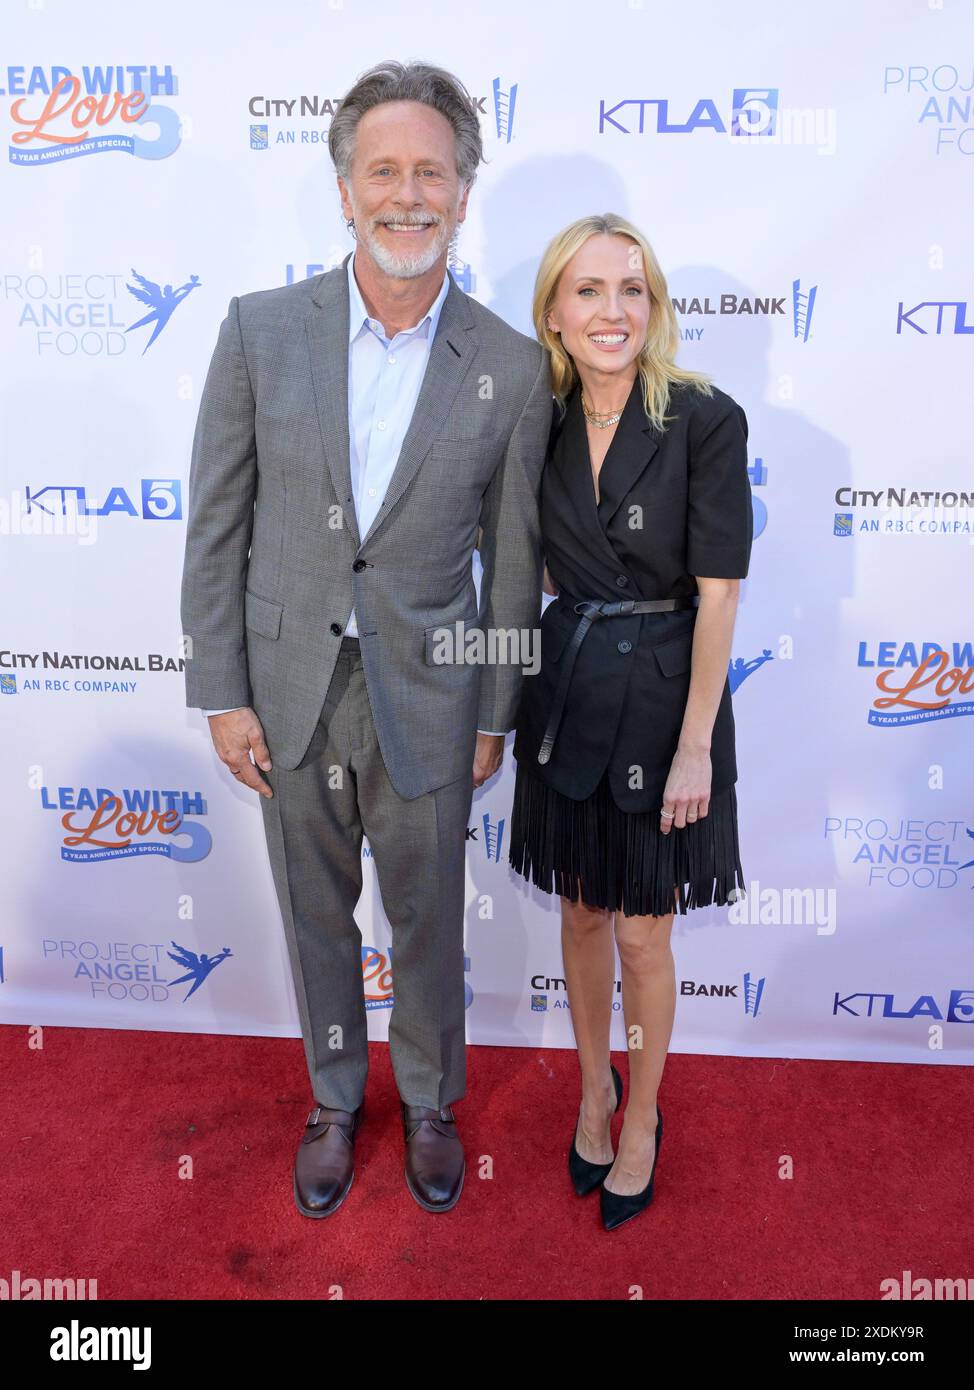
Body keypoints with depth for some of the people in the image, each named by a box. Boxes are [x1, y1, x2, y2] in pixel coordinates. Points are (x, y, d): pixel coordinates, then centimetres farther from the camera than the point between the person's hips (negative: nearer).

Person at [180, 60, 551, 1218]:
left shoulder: (512, 368, -7)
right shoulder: (261, 330, -5)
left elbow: (511, 557, -1)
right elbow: (217, 526, -2)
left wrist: (493, 717, 2)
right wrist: (221, 694, -4)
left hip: (425, 698, -1)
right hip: (290, 689, 2)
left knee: (428, 920, 16)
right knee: (317, 915, 19)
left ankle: (429, 1103, 43)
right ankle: (335, 1101, 45)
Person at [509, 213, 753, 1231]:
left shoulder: (705, 420, -12)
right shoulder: (543, 423, 1)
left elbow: (718, 594, -13)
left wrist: (695, 746, -15)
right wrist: (516, 705, 9)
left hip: (663, 695, -4)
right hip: (567, 690, 4)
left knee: (644, 935, 8)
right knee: (582, 912, 18)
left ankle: (642, 1119, 34)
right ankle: (593, 1086, 42)